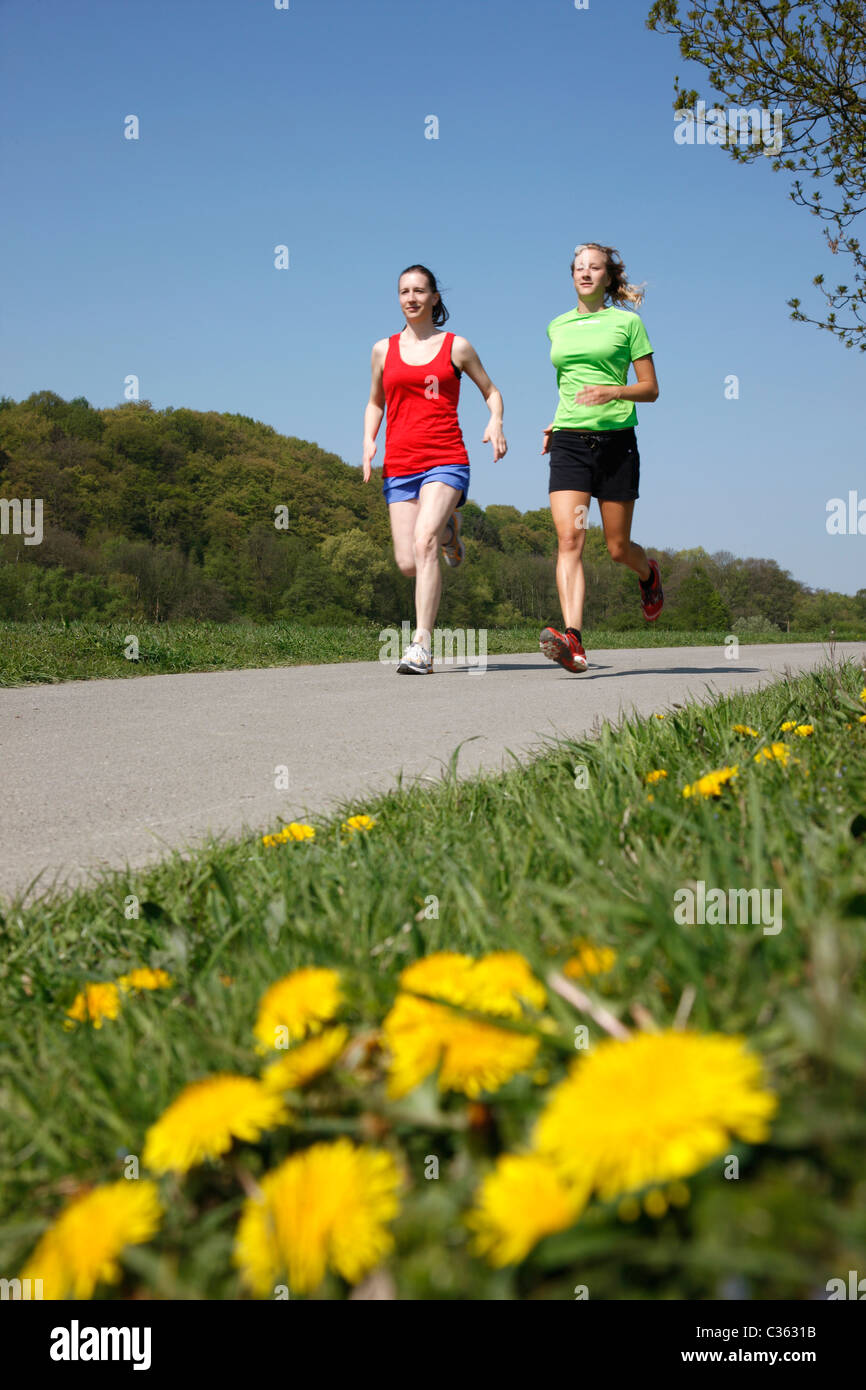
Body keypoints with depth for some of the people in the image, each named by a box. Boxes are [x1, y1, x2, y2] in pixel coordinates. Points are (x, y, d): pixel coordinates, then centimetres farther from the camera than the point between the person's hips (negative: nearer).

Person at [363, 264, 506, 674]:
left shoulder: (456, 346, 8)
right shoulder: (384, 349, 14)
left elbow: (490, 391, 18)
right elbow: (375, 403, 25)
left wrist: (496, 422, -3)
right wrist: (368, 440, 7)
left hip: (445, 460, -3)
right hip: (398, 466, 3)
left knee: (423, 541, -26)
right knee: (408, 563, -4)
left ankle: (422, 644, -28)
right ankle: (446, 531, 34)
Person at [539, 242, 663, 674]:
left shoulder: (627, 322, 3)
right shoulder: (557, 326, 14)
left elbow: (651, 389, 2)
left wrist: (612, 391, -16)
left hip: (616, 441, -2)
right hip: (568, 444, 2)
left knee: (618, 548, 5)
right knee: (569, 538, -17)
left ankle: (648, 573, 42)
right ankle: (572, 638, -26)